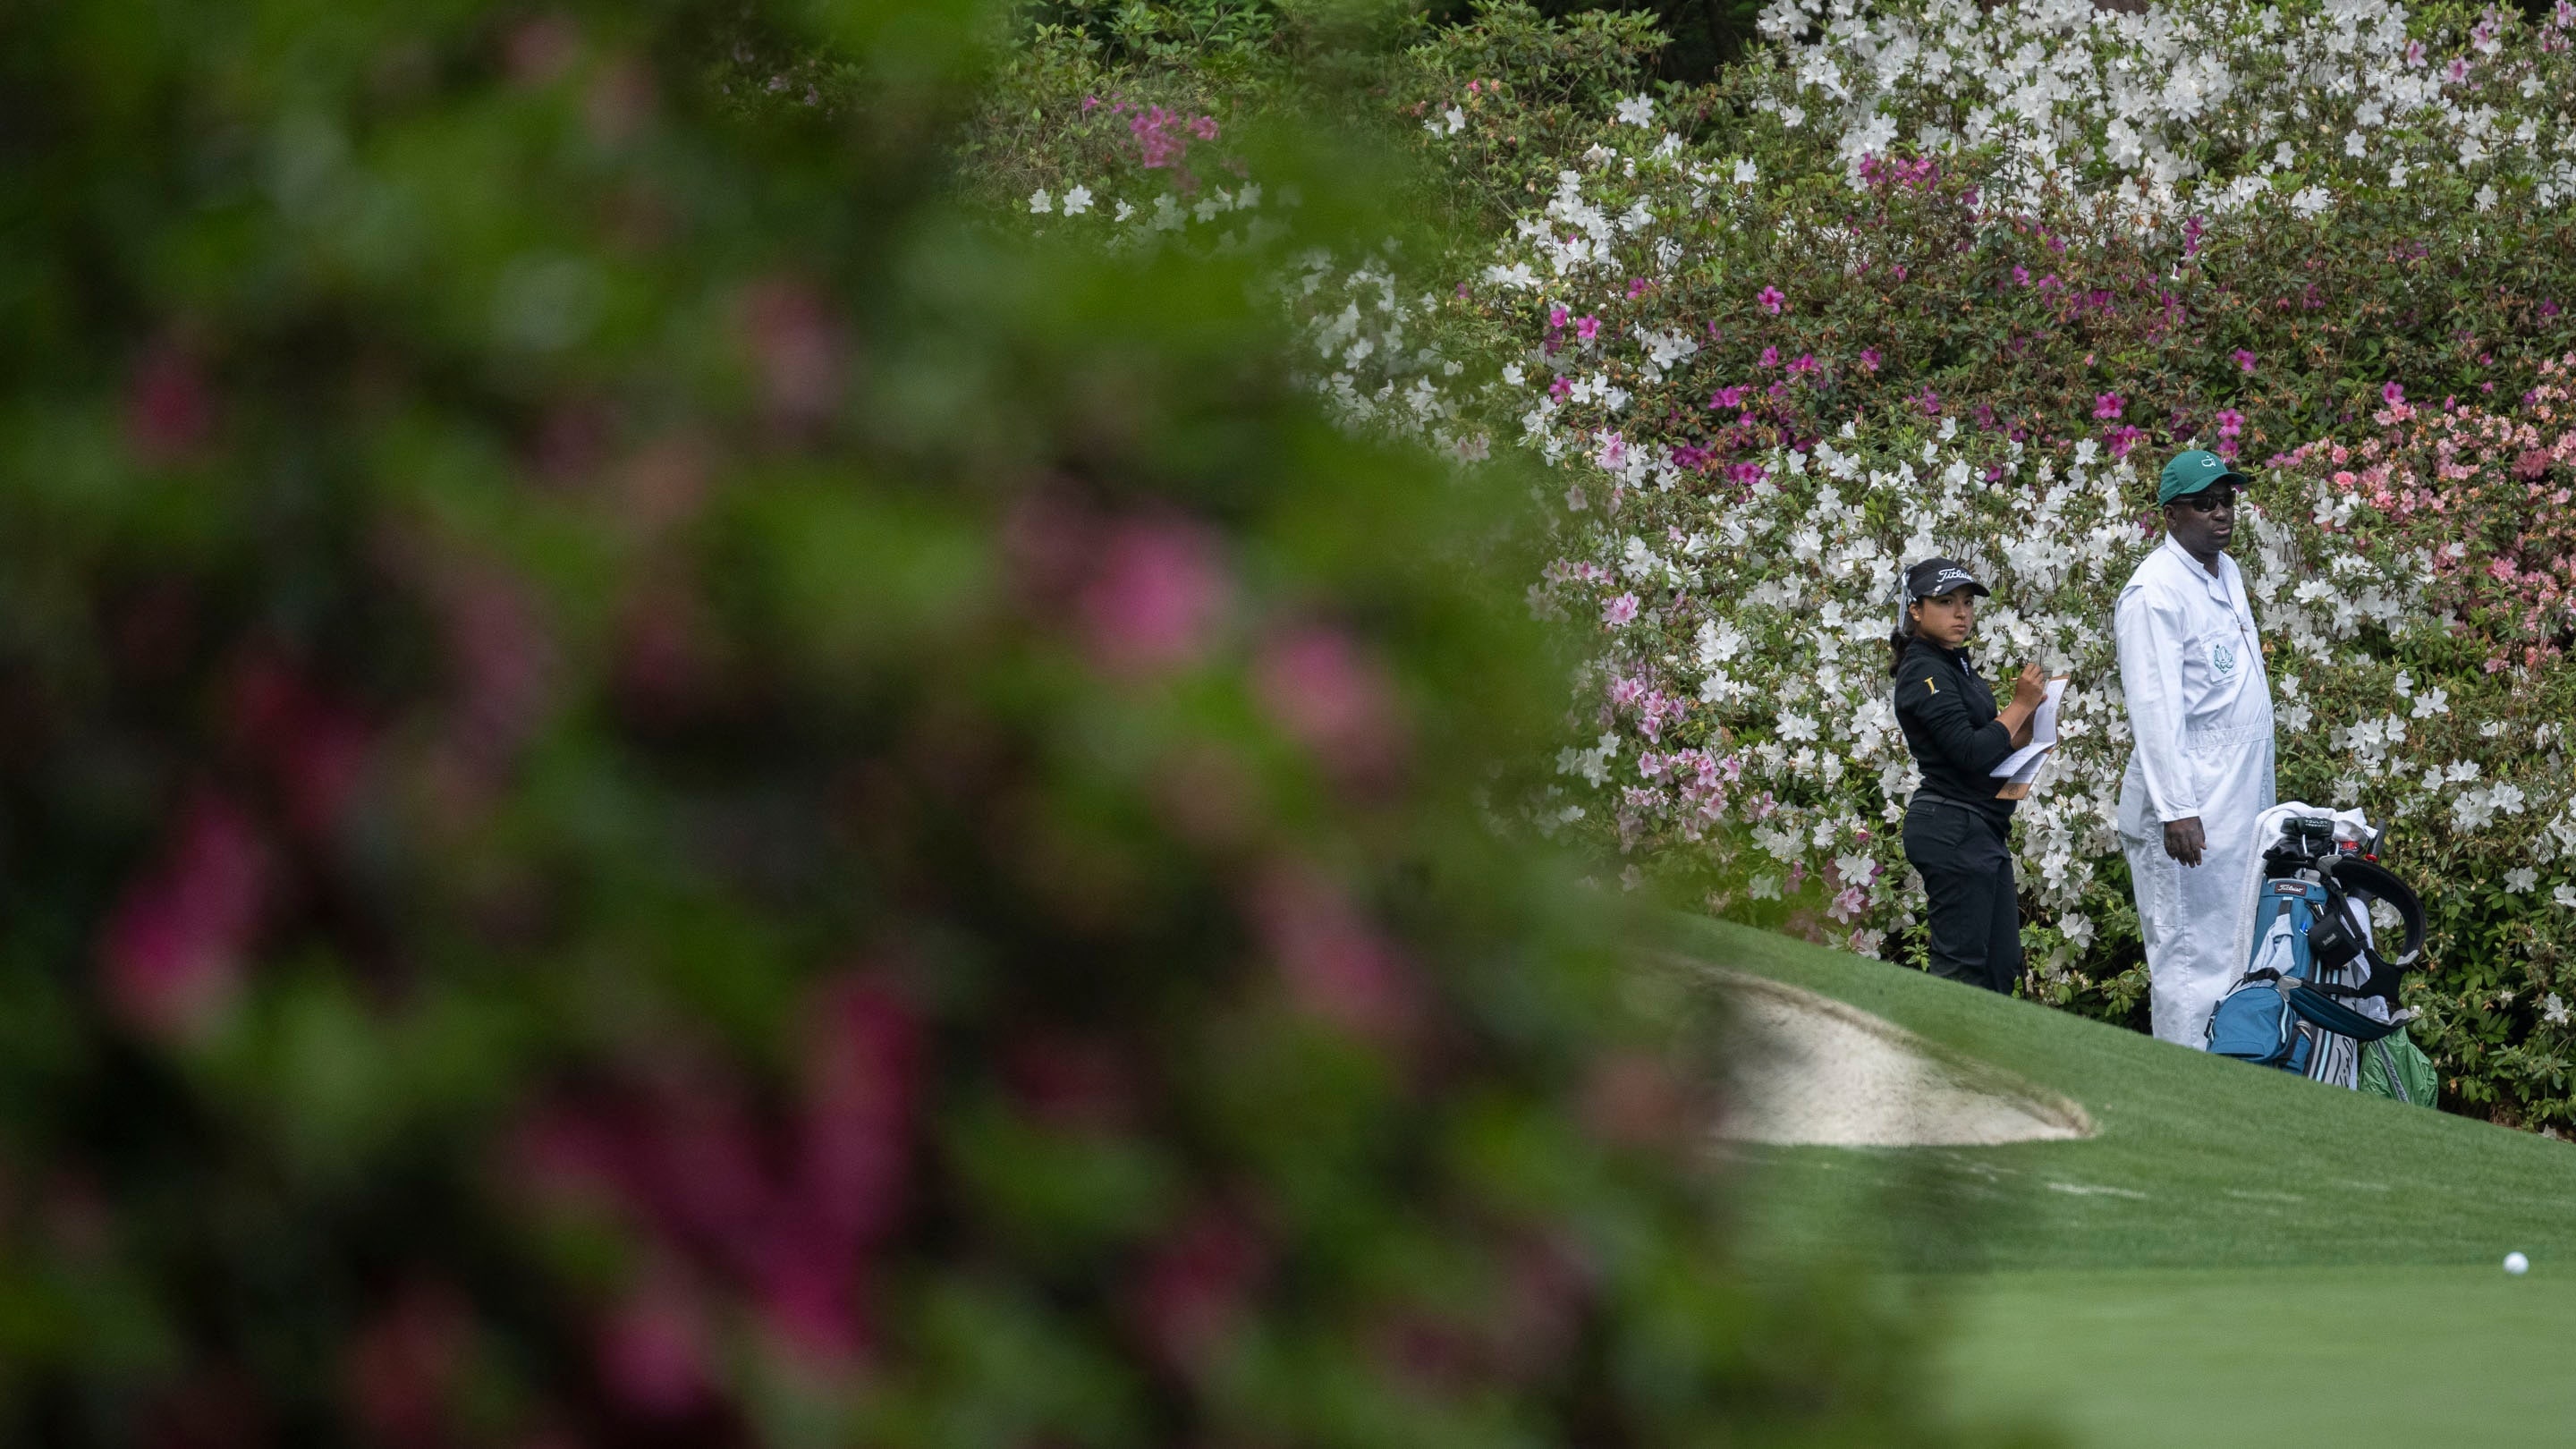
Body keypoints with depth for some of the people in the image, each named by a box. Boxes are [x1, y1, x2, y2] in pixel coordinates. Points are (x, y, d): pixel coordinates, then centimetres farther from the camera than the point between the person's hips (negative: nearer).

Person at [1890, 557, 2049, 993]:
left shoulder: (1955, 665, 17)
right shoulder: (1924, 672, -13)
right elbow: (1971, 753, -22)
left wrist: (2029, 721, 2)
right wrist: (2021, 705, -12)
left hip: (1983, 830, 10)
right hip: (1953, 830, -10)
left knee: (2003, 964, 10)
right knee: (1961, 964, -9)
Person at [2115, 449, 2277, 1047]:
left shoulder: (2227, 572, 14)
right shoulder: (2157, 590, -14)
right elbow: (2155, 707, -20)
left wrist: (2261, 794, 19)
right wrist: (2176, 809, -26)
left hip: (2243, 796, 9)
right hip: (2191, 806, -9)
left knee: (2236, 947, 11)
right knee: (2192, 952, -8)